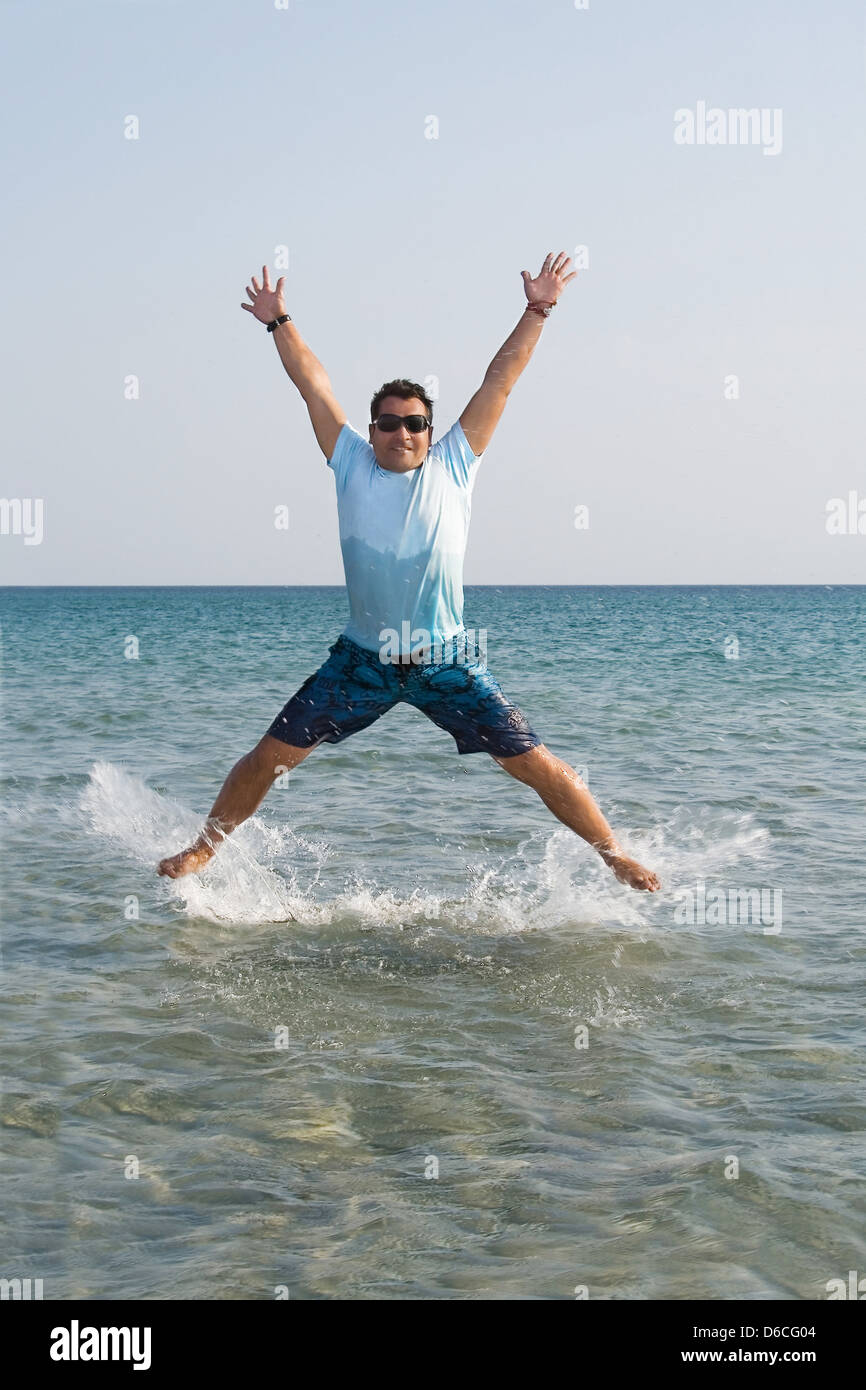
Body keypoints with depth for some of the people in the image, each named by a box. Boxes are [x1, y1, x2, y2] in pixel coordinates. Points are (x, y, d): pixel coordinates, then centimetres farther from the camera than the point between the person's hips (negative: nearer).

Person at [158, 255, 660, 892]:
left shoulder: (452, 466, 1)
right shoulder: (352, 466, 3)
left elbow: (501, 380, 0)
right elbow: (313, 382, 5)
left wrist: (536, 313, -2)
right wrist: (280, 323, 2)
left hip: (447, 660, -1)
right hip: (363, 657, 1)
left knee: (533, 762, -3)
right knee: (272, 754, 0)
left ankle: (614, 853, 12)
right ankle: (206, 846, 20)